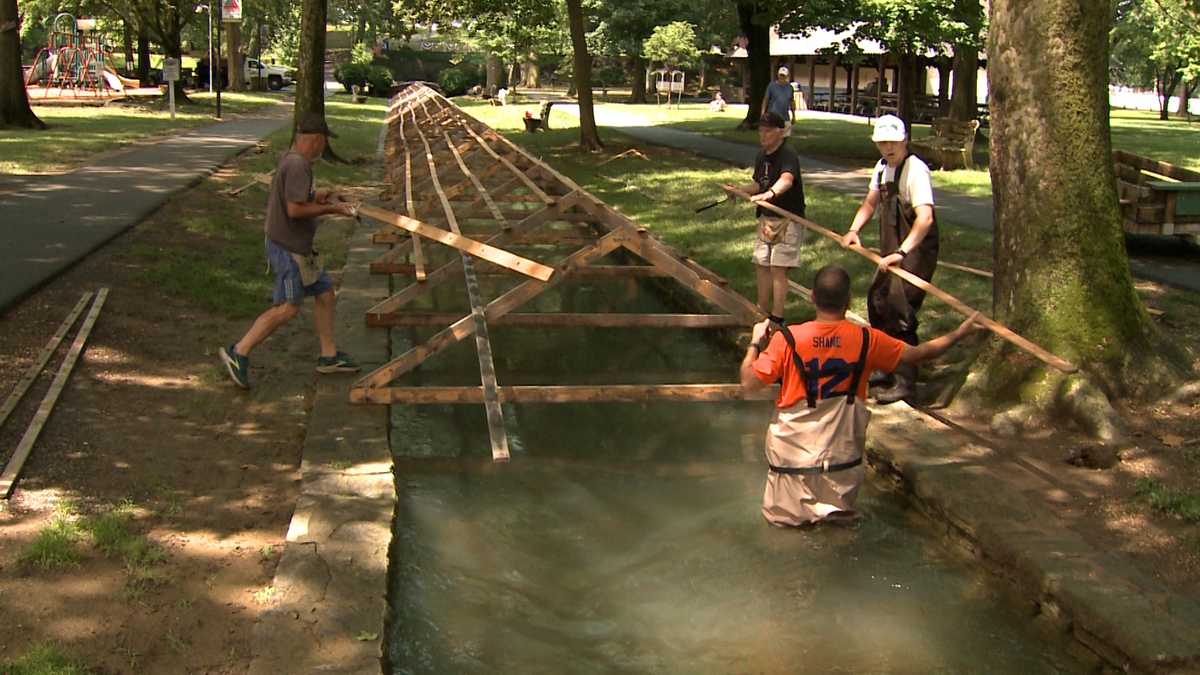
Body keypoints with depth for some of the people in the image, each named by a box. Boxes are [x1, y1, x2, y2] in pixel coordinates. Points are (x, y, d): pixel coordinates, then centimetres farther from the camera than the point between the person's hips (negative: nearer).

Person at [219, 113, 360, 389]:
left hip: (298, 247, 10)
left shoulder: (290, 159, 9)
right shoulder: (297, 166, -22)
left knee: (324, 292, 15)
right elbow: (295, 210, -26)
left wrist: (315, 196, 13)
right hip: (289, 249, -10)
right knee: (287, 308, -6)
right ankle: (239, 352, 1)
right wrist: (330, 208, -17)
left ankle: (329, 356, 23)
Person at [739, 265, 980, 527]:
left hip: (793, 454, -1)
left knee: (780, 515, 19)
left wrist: (755, 344, 5)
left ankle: (804, 506, -7)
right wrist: (960, 332, 19)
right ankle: (831, 505, -5)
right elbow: (918, 353, 3)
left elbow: (749, 384, -13)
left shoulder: (787, 339, -15)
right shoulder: (867, 340, -9)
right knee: (841, 511, 24)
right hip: (842, 454, 1)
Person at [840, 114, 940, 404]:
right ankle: (890, 370, 32)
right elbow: (871, 203, 21)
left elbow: (925, 218, -31)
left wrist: (901, 252, -38)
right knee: (878, 304, 17)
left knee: (900, 312, -11)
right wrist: (853, 230, 5)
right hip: (892, 252, 10)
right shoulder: (882, 167, 8)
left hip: (915, 252, -10)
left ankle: (904, 382, -2)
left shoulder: (915, 170, -20)